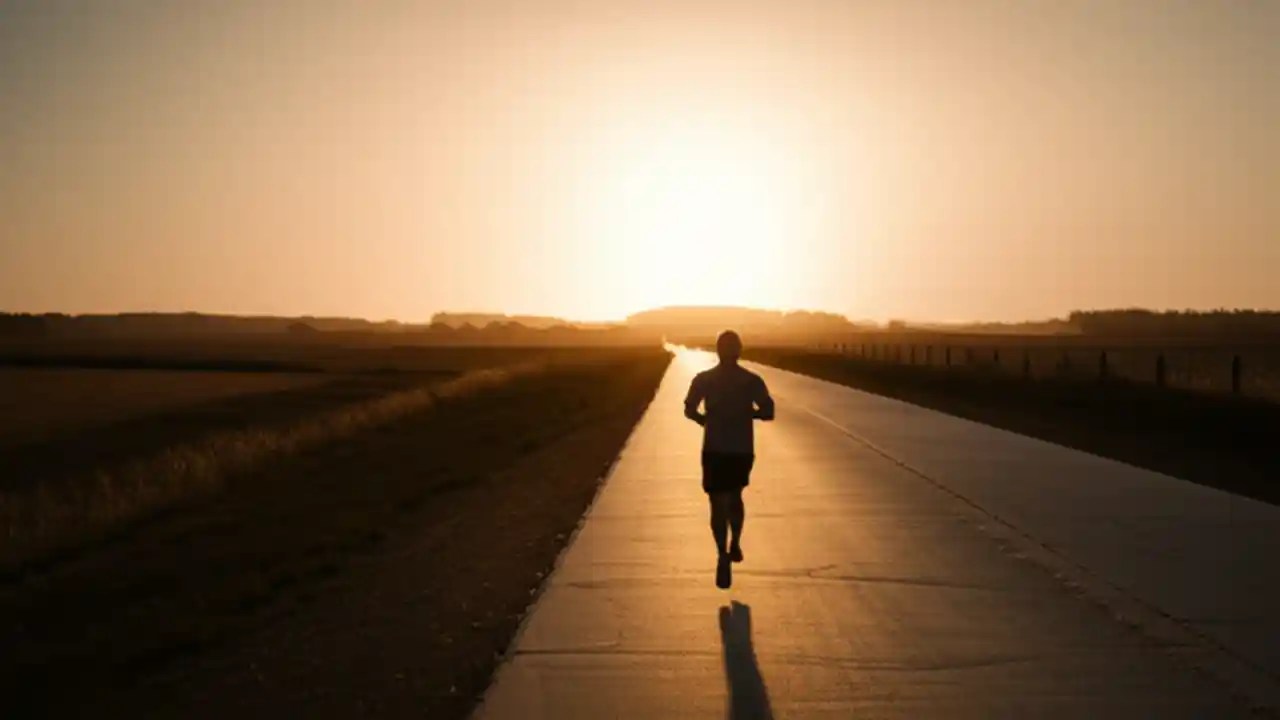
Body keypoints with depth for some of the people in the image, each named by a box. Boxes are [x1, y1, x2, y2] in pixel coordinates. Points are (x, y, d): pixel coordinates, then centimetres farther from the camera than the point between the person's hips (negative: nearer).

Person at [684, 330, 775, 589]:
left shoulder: (703, 379, -4)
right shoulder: (752, 380, -4)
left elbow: (689, 410, 0)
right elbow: (768, 412, -7)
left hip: (715, 450, -2)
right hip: (742, 450, 2)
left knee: (718, 504, -1)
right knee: (735, 497, 24)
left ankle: (723, 557, -14)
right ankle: (735, 544, 27)